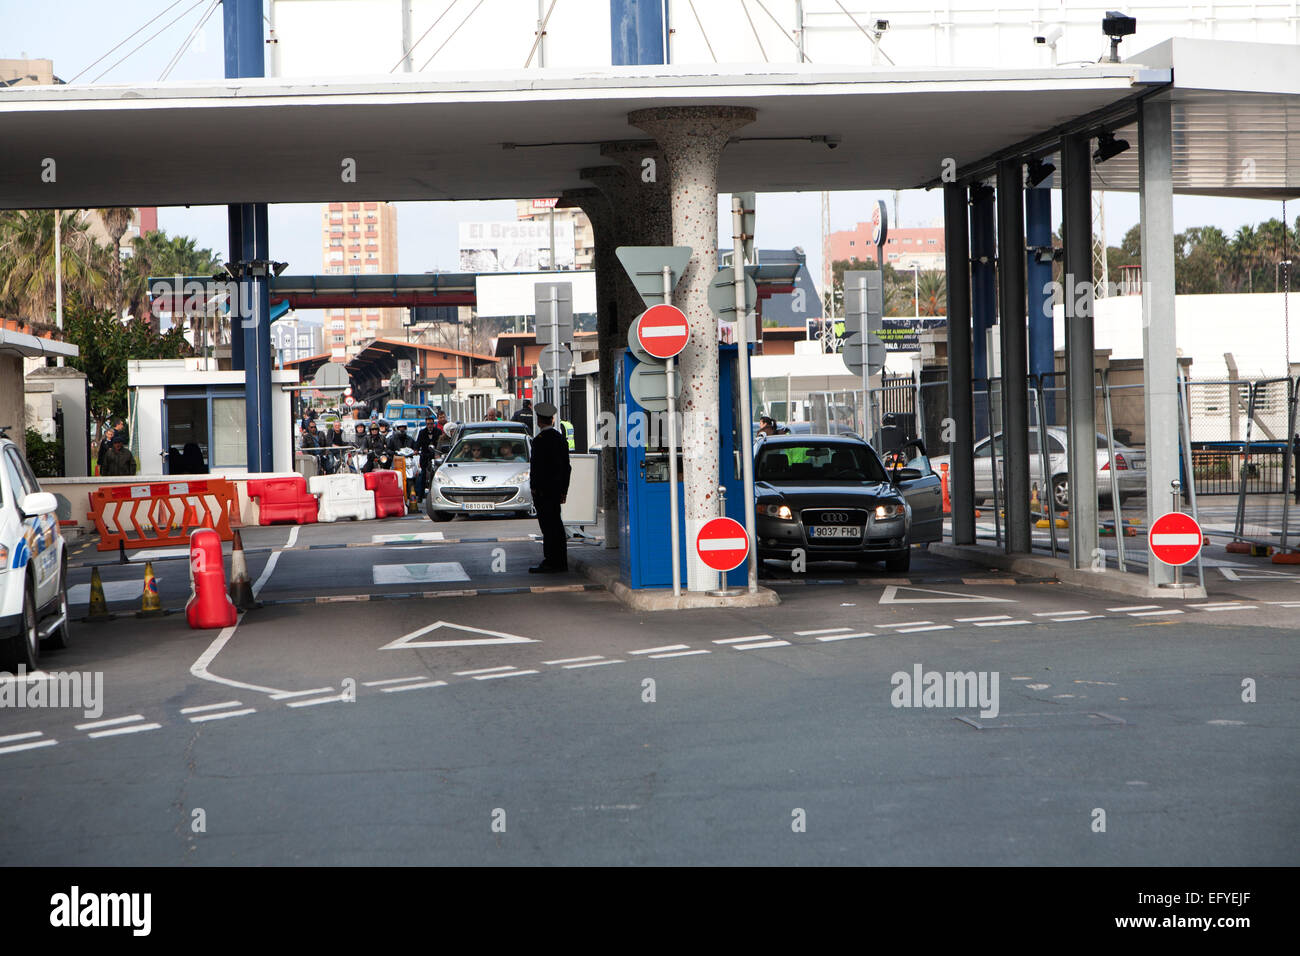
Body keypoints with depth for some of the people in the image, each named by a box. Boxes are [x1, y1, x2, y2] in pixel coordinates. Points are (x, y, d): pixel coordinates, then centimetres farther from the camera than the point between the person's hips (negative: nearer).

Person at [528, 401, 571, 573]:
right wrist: (563, 490, 19)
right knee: (556, 525, 14)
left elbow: (537, 468, -17)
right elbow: (566, 467, 14)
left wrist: (534, 490, -12)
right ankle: (560, 562, 19)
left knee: (548, 526, -7)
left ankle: (551, 563, -6)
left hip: (543, 489, -8)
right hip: (557, 488, 8)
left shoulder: (540, 440, -14)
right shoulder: (560, 438, 11)